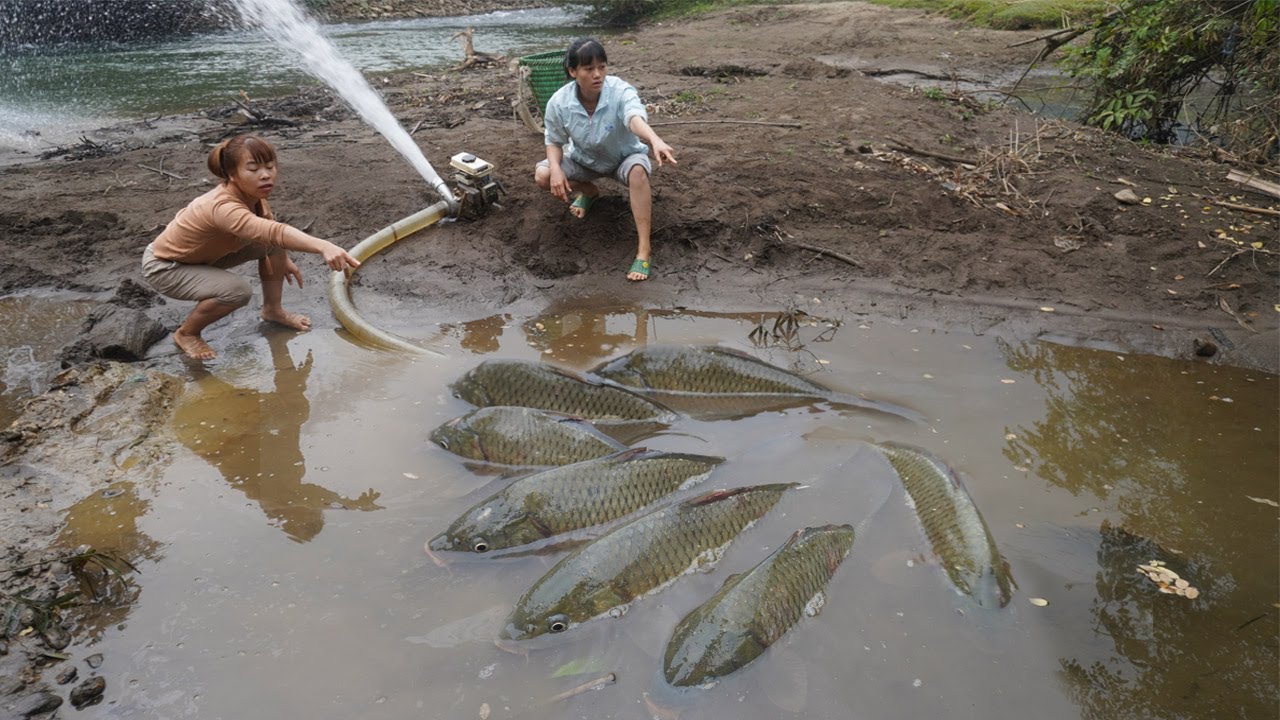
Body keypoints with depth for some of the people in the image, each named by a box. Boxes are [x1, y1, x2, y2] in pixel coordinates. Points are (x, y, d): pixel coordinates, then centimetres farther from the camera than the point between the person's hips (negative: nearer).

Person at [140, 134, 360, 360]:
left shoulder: (252, 192, -15)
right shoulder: (224, 207, -40)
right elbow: (275, 232, -58)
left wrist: (284, 259, 16)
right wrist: (323, 246, -72)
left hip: (205, 253, 8)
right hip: (165, 265, -8)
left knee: (275, 246, -6)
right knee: (237, 290, -31)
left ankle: (272, 310, 15)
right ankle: (186, 333, -4)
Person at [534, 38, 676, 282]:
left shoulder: (621, 92, -32)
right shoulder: (558, 102, -22)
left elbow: (635, 119, -54)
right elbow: (554, 141, -7)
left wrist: (656, 141, -77)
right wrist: (556, 169, -29)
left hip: (625, 157, -3)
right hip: (585, 159, 3)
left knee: (638, 170, -38)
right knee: (542, 175, -20)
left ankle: (643, 250, -36)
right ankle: (589, 191, 14)